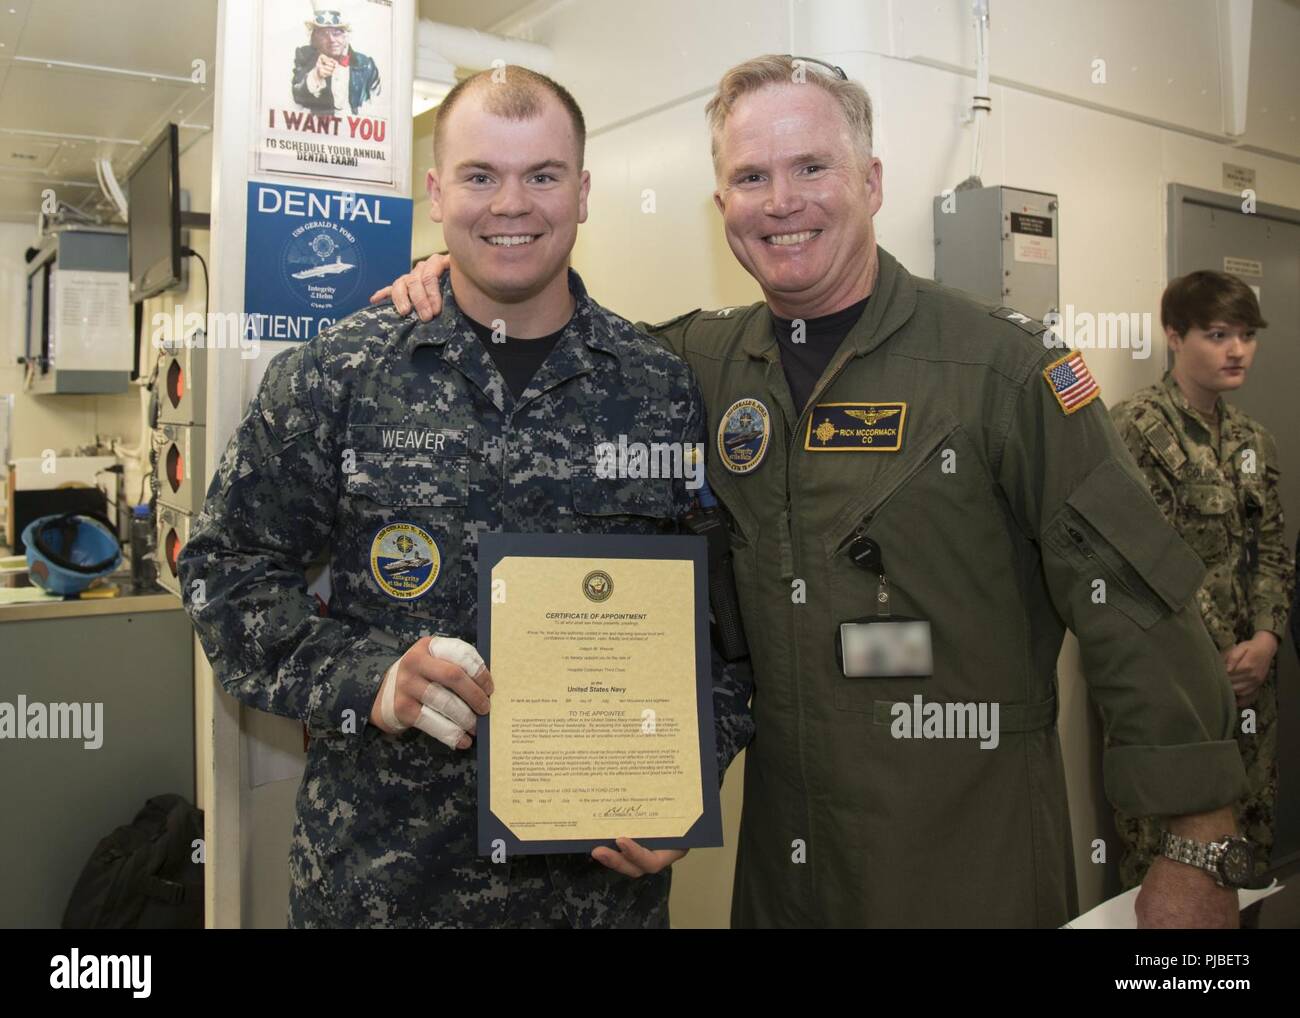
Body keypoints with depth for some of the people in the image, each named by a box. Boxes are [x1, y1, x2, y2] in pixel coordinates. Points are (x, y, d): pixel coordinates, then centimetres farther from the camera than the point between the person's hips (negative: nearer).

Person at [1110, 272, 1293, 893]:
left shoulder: (1252, 440, 13)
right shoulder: (1135, 428, -10)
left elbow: (1272, 551, 13)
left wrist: (1266, 638, -3)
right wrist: (1220, 658, -12)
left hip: (1249, 673, 7)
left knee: (1250, 822, 13)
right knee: (1167, 841, 0)